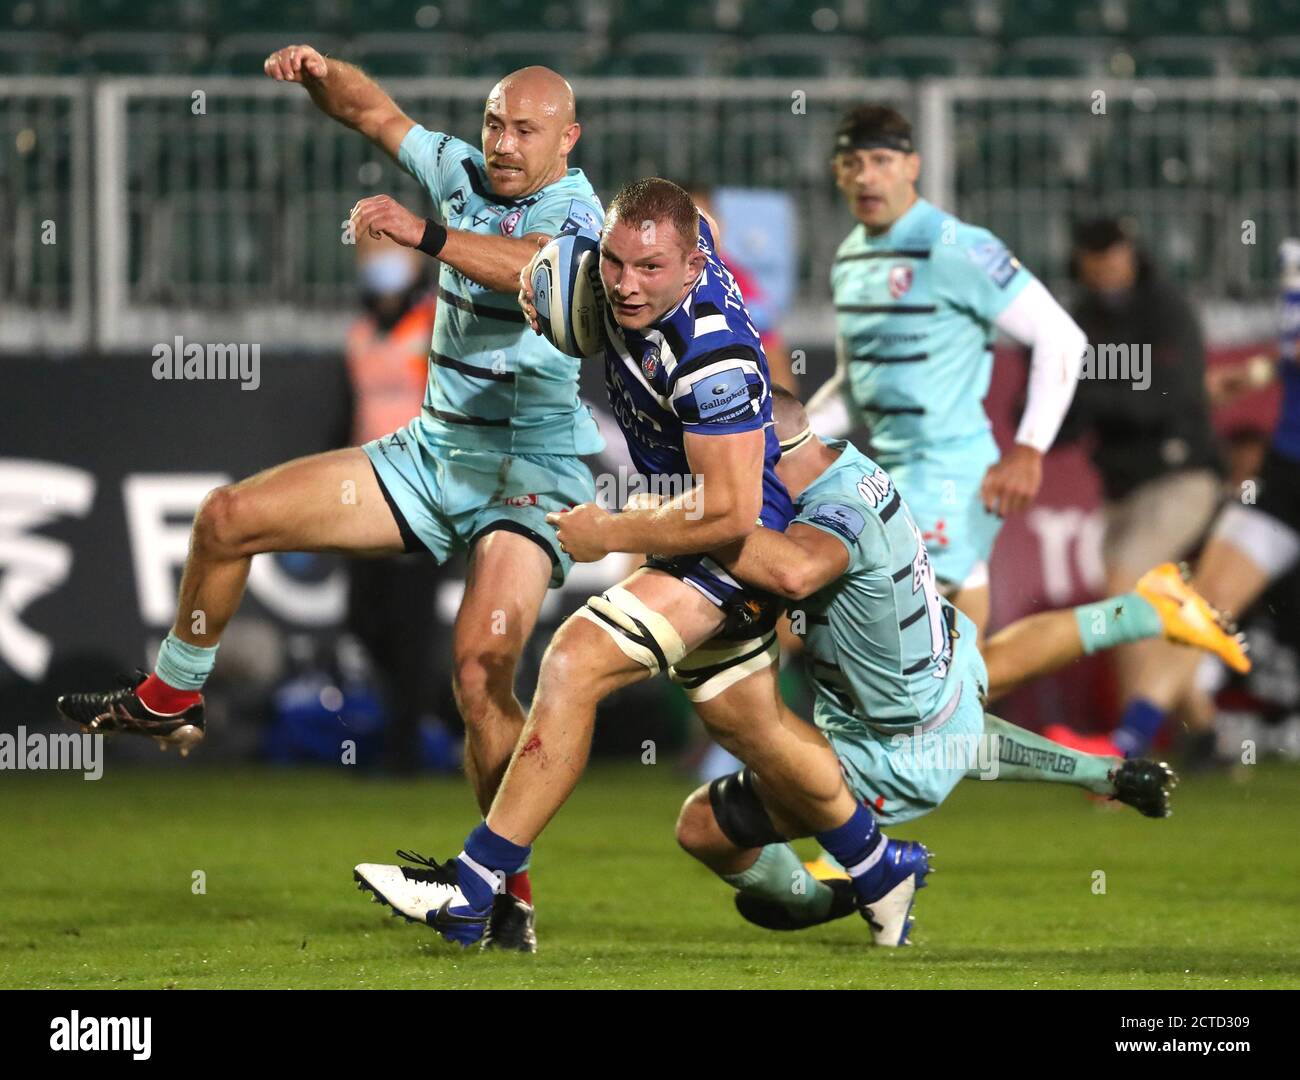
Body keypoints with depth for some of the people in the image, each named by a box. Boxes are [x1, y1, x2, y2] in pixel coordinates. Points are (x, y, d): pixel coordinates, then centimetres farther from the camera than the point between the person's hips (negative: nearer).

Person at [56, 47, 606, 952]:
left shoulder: (576, 212, -15)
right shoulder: (465, 175, 6)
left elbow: (537, 268, -38)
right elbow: (377, 113, 18)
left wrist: (427, 234, -52)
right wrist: (321, 73, -4)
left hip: (532, 480, -7)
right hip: (432, 454, 7)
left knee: (481, 666, -26)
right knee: (230, 518, 3)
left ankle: (509, 889, -15)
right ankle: (172, 700, 25)